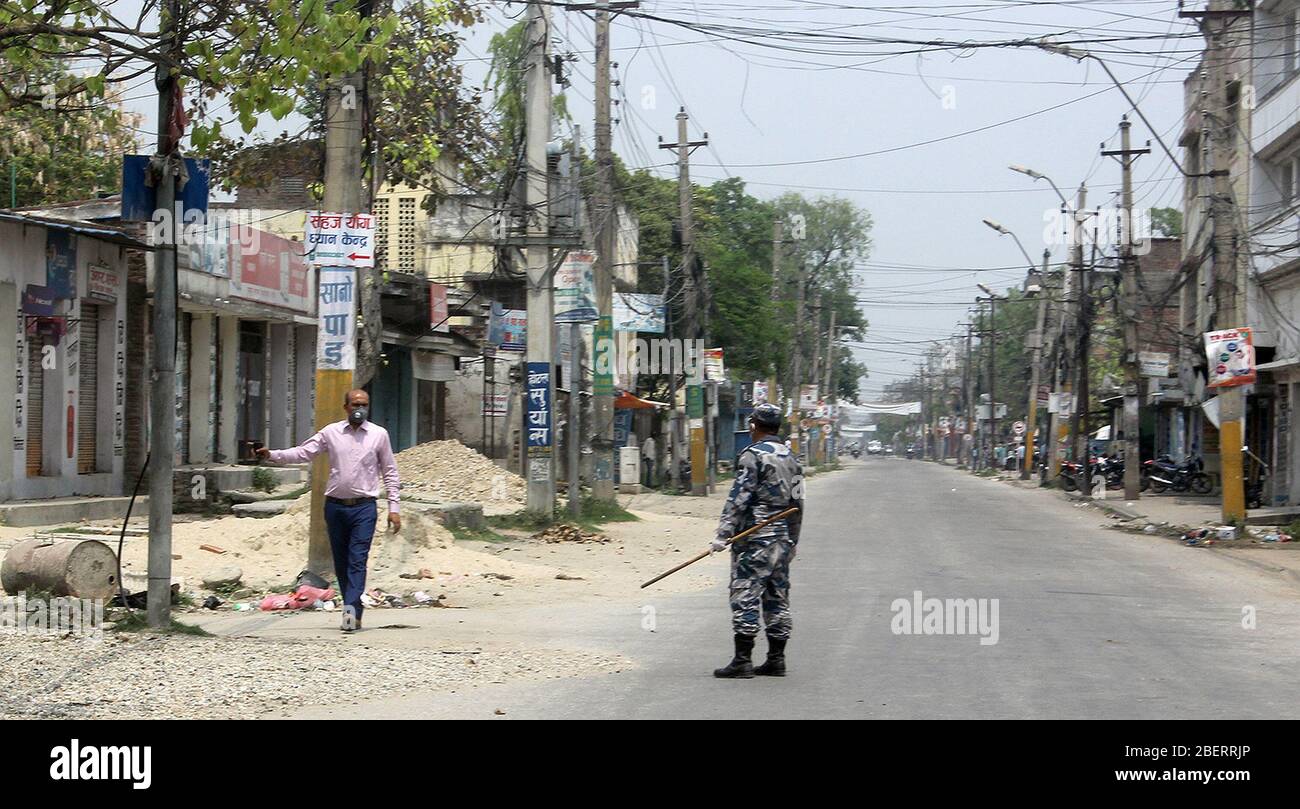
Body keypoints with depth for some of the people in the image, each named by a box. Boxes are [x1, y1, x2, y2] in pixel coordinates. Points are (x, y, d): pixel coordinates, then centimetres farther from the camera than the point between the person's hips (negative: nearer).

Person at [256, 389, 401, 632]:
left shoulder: (379, 434, 4)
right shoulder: (331, 432, 6)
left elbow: (390, 472, 9)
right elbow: (302, 452, 4)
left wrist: (393, 508, 4)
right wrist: (272, 455, -11)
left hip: (364, 506, -2)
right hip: (335, 505, 3)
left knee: (357, 561, -14)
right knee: (341, 562, 6)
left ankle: (351, 610, -24)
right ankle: (354, 611, 15)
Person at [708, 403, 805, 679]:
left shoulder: (754, 455, -9)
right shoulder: (791, 458, 15)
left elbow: (738, 499, -16)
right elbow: (797, 504, 18)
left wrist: (723, 534, -17)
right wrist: (792, 542, 23)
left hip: (755, 539, -8)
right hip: (782, 539, 8)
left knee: (745, 595, -7)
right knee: (777, 598, 10)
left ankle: (742, 660, -10)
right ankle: (776, 660, 12)